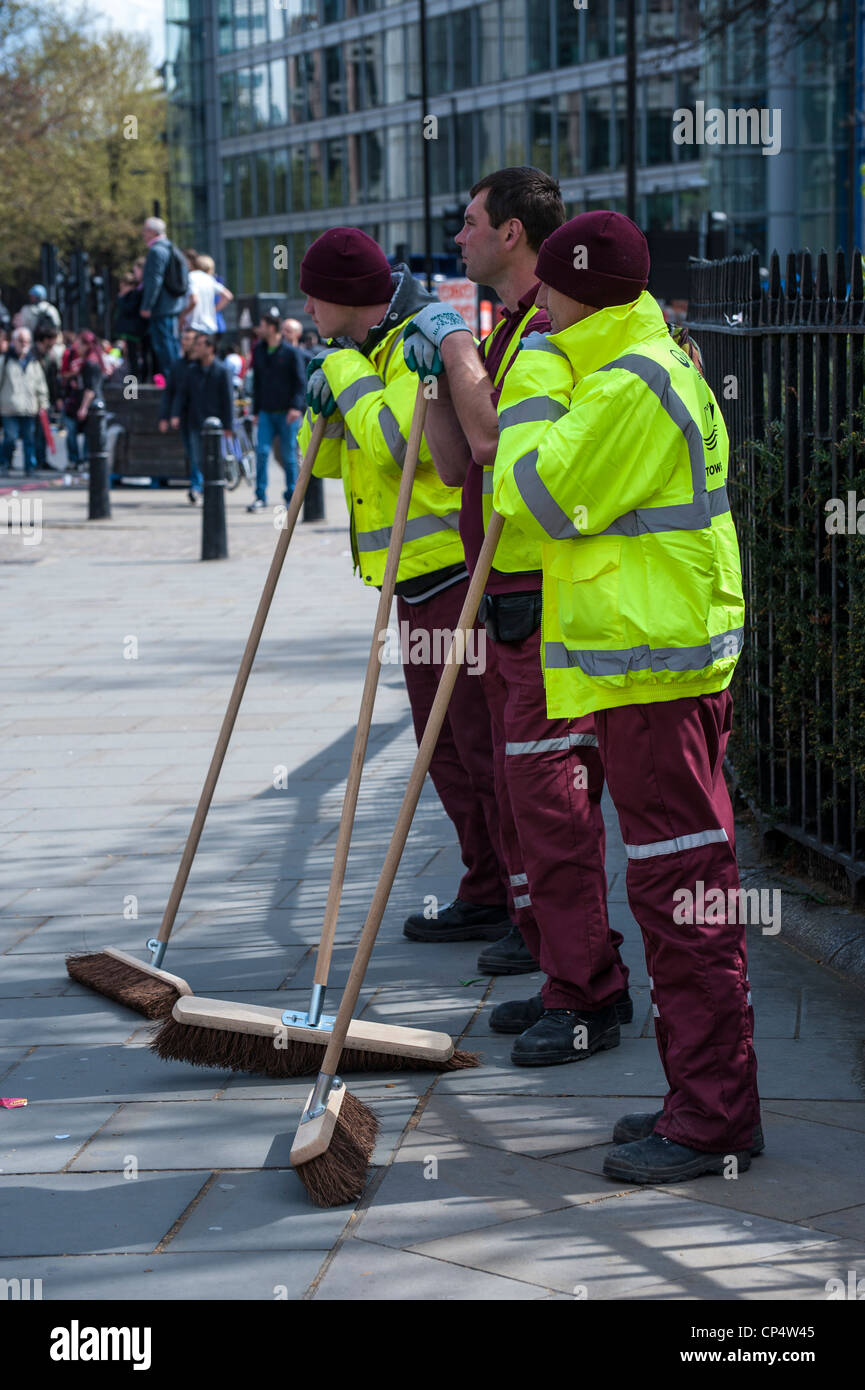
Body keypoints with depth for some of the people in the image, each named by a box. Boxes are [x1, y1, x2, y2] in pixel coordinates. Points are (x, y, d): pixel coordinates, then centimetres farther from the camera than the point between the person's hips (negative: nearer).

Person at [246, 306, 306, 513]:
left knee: (289, 455, 2)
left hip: (287, 413, -4)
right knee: (262, 452, -6)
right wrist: (256, 411, 15)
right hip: (266, 412, 4)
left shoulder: (292, 353, -5)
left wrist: (296, 407, -20)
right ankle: (260, 496, -4)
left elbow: (301, 382, -7)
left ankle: (291, 497, 12)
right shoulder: (258, 351, 11)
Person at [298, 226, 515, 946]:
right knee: (446, 750, 13)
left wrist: (347, 371, -13)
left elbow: (390, 443, -27)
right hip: (421, 584, 10)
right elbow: (329, 461, 22)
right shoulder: (375, 353, 17)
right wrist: (325, 403, 3)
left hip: (458, 571, -10)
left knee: (486, 743, -9)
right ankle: (488, 896, 20)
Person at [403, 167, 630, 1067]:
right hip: (507, 603, 10)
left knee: (551, 795, -9)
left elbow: (495, 439, -26)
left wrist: (457, 346, -14)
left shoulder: (556, 328, -13)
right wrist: (434, 376, 6)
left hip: (553, 605, -10)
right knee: (521, 796, 13)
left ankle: (587, 998, -3)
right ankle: (560, 966, 22)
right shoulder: (503, 330, 18)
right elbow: (457, 467, 17)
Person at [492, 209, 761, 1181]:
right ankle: (702, 1099, 20)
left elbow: (542, 496, -17)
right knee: (678, 884, 13)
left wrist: (532, 390, -7)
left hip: (655, 668, -11)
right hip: (655, 664, 11)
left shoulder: (629, 382, -15)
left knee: (680, 883, -8)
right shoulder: (651, 367, 19)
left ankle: (712, 1119, -4)